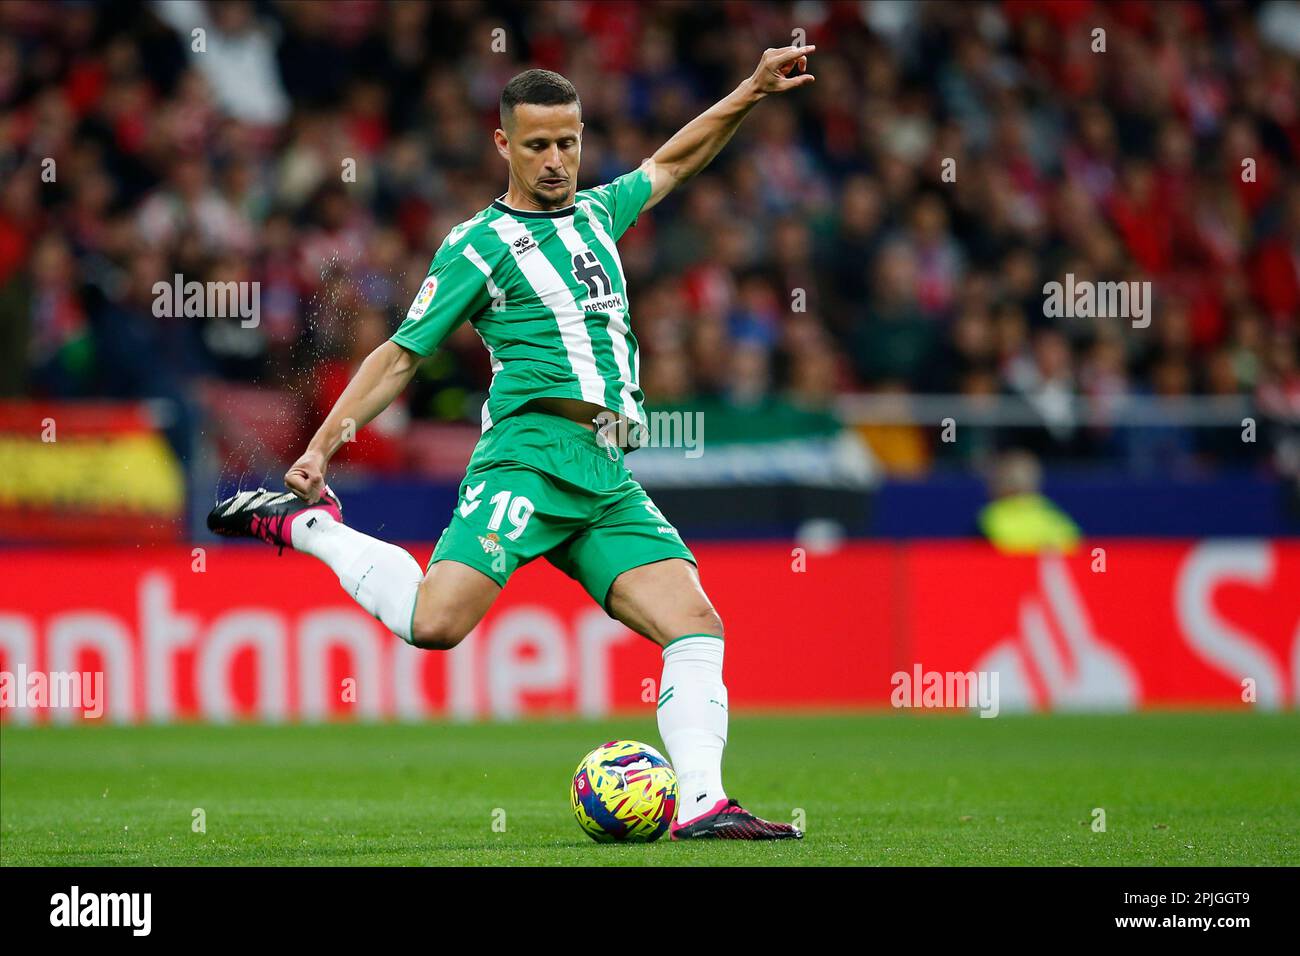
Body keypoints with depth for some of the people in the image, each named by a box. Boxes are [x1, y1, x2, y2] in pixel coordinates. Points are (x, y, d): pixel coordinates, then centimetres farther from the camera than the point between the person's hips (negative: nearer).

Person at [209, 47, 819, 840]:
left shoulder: (596, 214, 23)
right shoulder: (479, 245, 5)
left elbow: (670, 163, 40)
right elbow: (401, 356, 4)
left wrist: (752, 93, 34)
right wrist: (322, 446, -4)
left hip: (608, 478, 6)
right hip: (533, 453, -6)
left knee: (696, 623, -11)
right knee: (436, 622, -23)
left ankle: (702, 803, -17)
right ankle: (306, 524, -1)